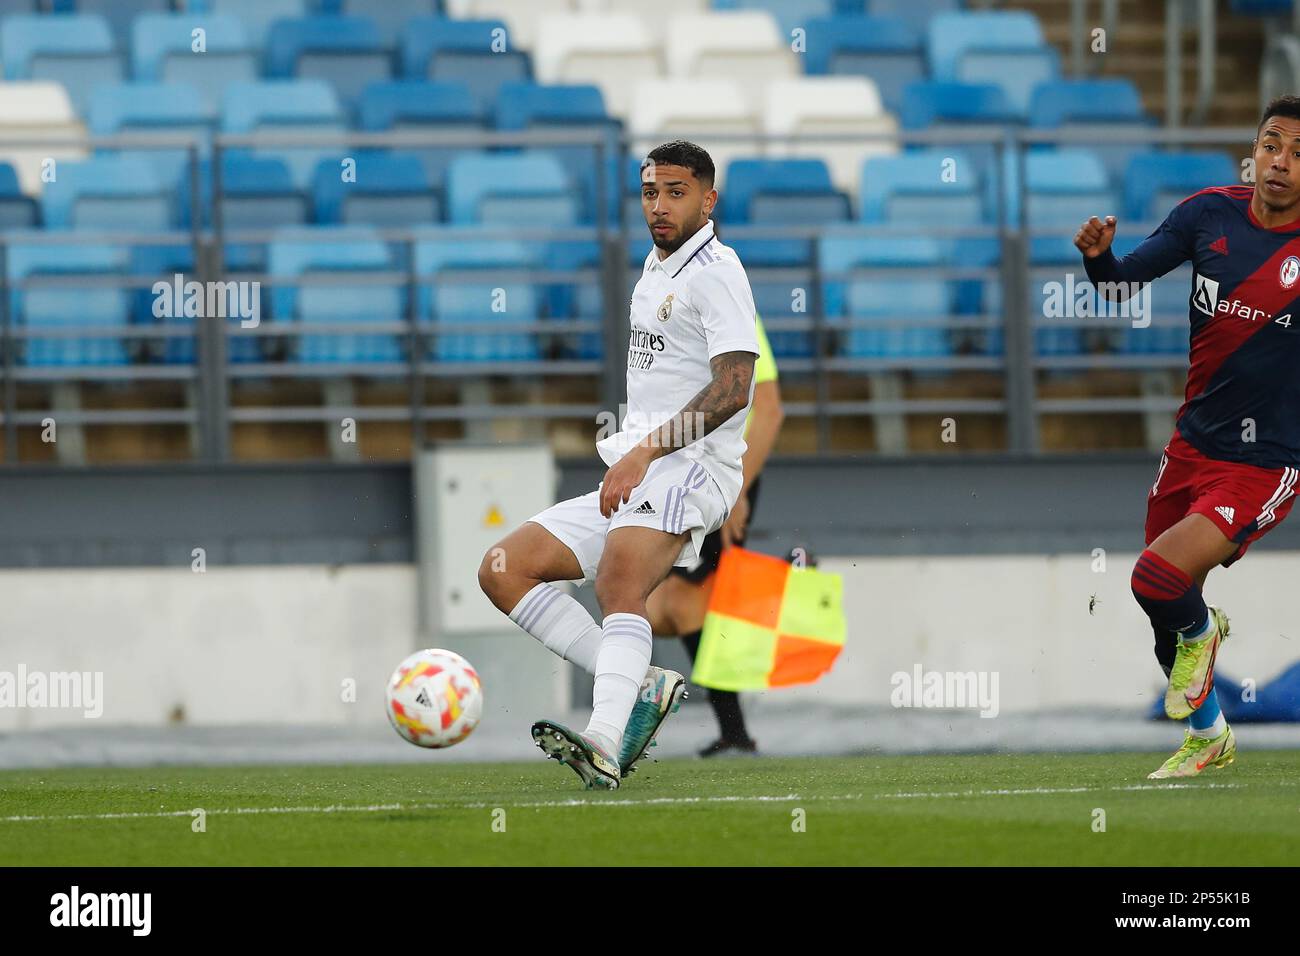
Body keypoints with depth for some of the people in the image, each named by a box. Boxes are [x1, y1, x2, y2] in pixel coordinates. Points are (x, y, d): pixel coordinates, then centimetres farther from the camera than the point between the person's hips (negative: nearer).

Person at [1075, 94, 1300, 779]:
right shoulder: (1211, 215, -4)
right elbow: (1124, 282, 4)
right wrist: (1100, 256, -17)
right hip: (1192, 445, 5)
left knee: (1159, 578, -24)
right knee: (1165, 618, 16)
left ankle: (1201, 630, 12)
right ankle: (1208, 735, 43)